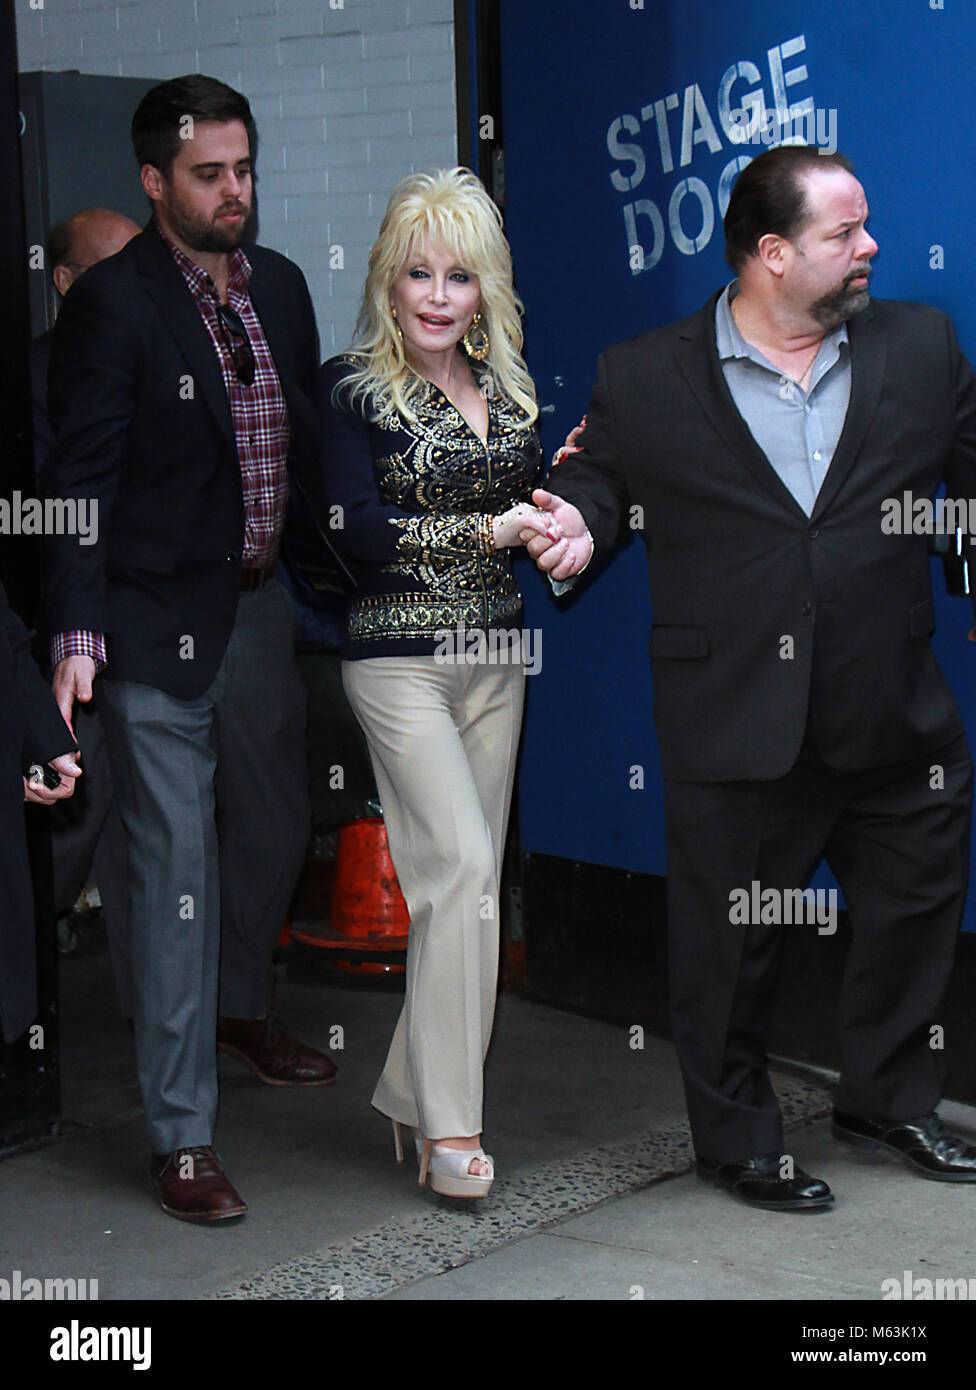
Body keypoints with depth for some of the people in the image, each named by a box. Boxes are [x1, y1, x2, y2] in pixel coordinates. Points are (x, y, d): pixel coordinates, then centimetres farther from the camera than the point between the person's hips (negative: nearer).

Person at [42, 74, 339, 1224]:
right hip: (160, 624, -7)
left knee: (274, 828, 22)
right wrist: (77, 632, -21)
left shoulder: (279, 286, 8)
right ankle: (181, 1136, 6)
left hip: (262, 610, 7)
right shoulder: (111, 305, -12)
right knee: (176, 868, -3)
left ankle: (240, 1009, 50)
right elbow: (80, 479, -14)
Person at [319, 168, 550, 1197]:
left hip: (495, 653, 6)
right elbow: (358, 530, -15)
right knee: (463, 864, -15)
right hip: (399, 657, -6)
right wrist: (487, 531, -18)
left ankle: (409, 1092, 19)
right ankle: (448, 1123, -8)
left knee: (464, 877, 7)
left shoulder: (508, 388, 12)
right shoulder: (354, 388, -6)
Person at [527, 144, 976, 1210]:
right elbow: (598, 475, 7)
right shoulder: (644, 379, -3)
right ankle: (737, 1139, 28)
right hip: (734, 731, -3)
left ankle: (887, 1101, 40)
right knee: (729, 943, 8)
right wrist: (578, 525, -14)